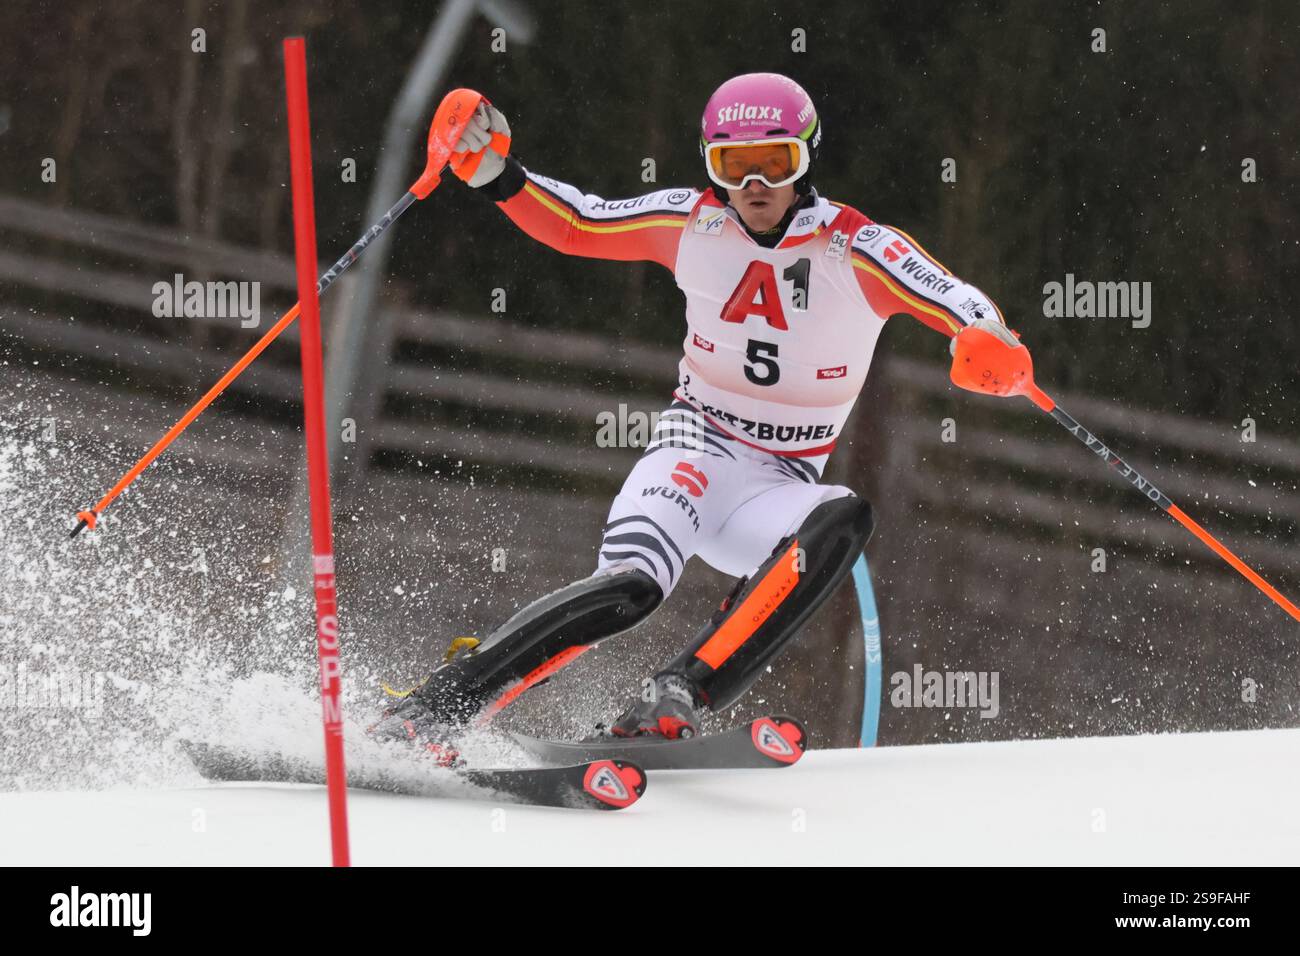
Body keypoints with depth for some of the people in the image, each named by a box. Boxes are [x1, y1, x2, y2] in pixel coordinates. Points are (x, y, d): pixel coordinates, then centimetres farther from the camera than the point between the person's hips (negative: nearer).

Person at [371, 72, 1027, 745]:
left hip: (779, 489, 1)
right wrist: (493, 174, -10)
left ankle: (676, 698, -42)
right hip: (695, 450, -1)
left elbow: (967, 312, -17)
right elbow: (573, 224, 8)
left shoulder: (855, 249, -9)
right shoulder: (691, 224, -2)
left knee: (843, 521, -35)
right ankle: (427, 710, -31)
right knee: (630, 586, -32)